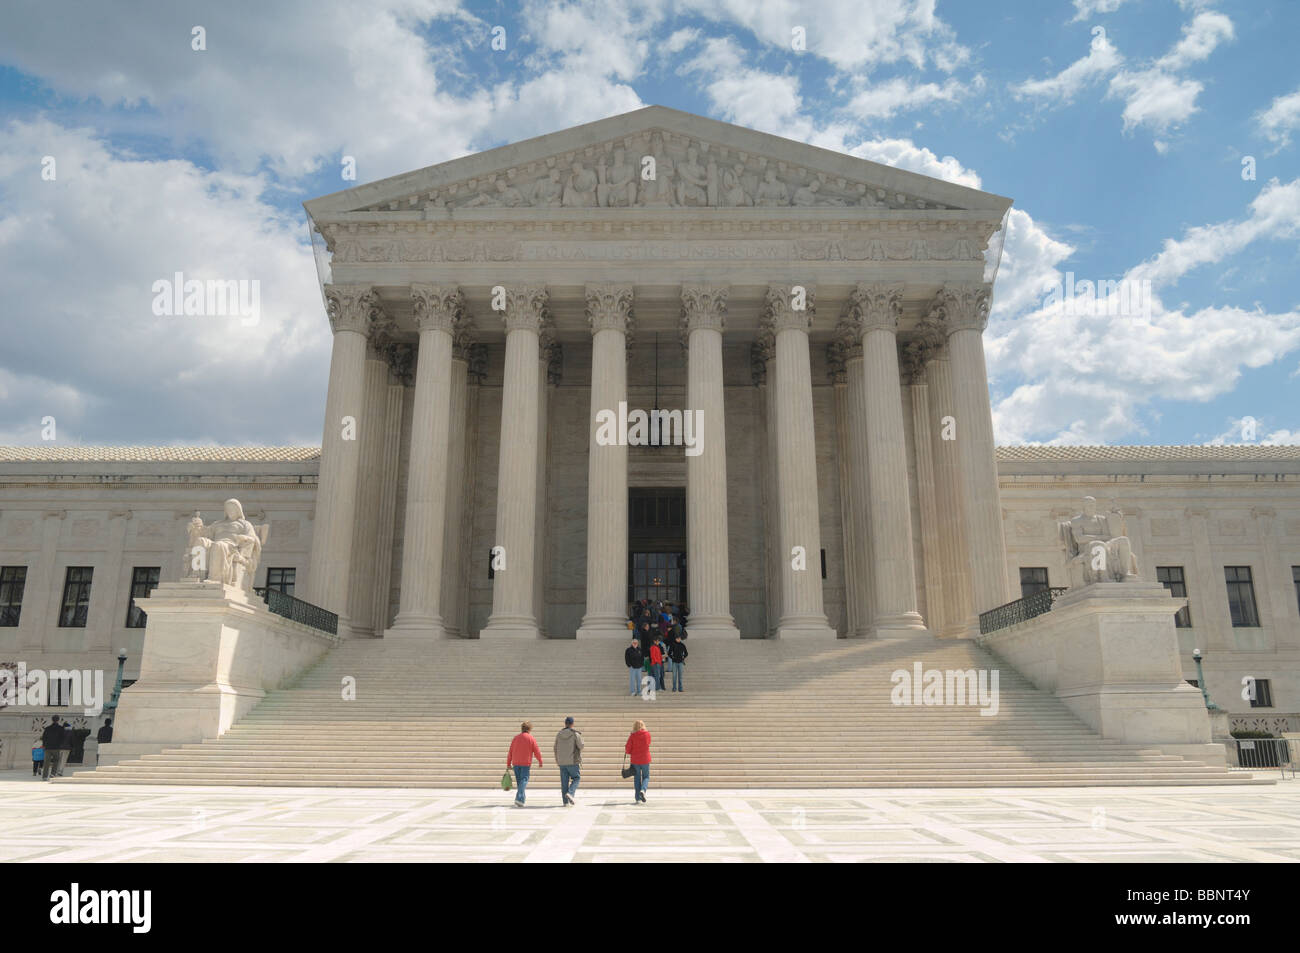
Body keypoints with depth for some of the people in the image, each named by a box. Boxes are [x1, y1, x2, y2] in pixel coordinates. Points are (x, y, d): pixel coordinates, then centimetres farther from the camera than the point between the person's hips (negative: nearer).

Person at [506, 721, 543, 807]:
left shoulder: (515, 738, 8)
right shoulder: (531, 739, -3)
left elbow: (510, 752, 8)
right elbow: (537, 752, -3)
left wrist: (508, 763, 13)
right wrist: (540, 762, 11)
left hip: (515, 763, 4)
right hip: (526, 763, -4)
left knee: (519, 781, 14)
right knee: (524, 780, -3)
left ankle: (522, 799, 17)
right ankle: (519, 799, -19)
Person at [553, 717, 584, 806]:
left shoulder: (559, 734, 6)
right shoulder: (575, 734, -8)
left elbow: (556, 748, 9)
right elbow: (580, 746, -9)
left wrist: (557, 759, 20)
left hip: (561, 762, 4)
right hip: (573, 761, -4)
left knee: (564, 781, 7)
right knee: (576, 778, 11)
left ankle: (566, 802, 5)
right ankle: (570, 793, -12)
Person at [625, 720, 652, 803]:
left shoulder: (632, 736, -8)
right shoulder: (647, 734, -3)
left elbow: (627, 748, -9)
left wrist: (628, 752, 13)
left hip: (635, 760, 0)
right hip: (645, 759, 0)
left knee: (637, 778, 11)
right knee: (646, 777, 15)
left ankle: (638, 798, 7)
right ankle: (643, 790, -14)